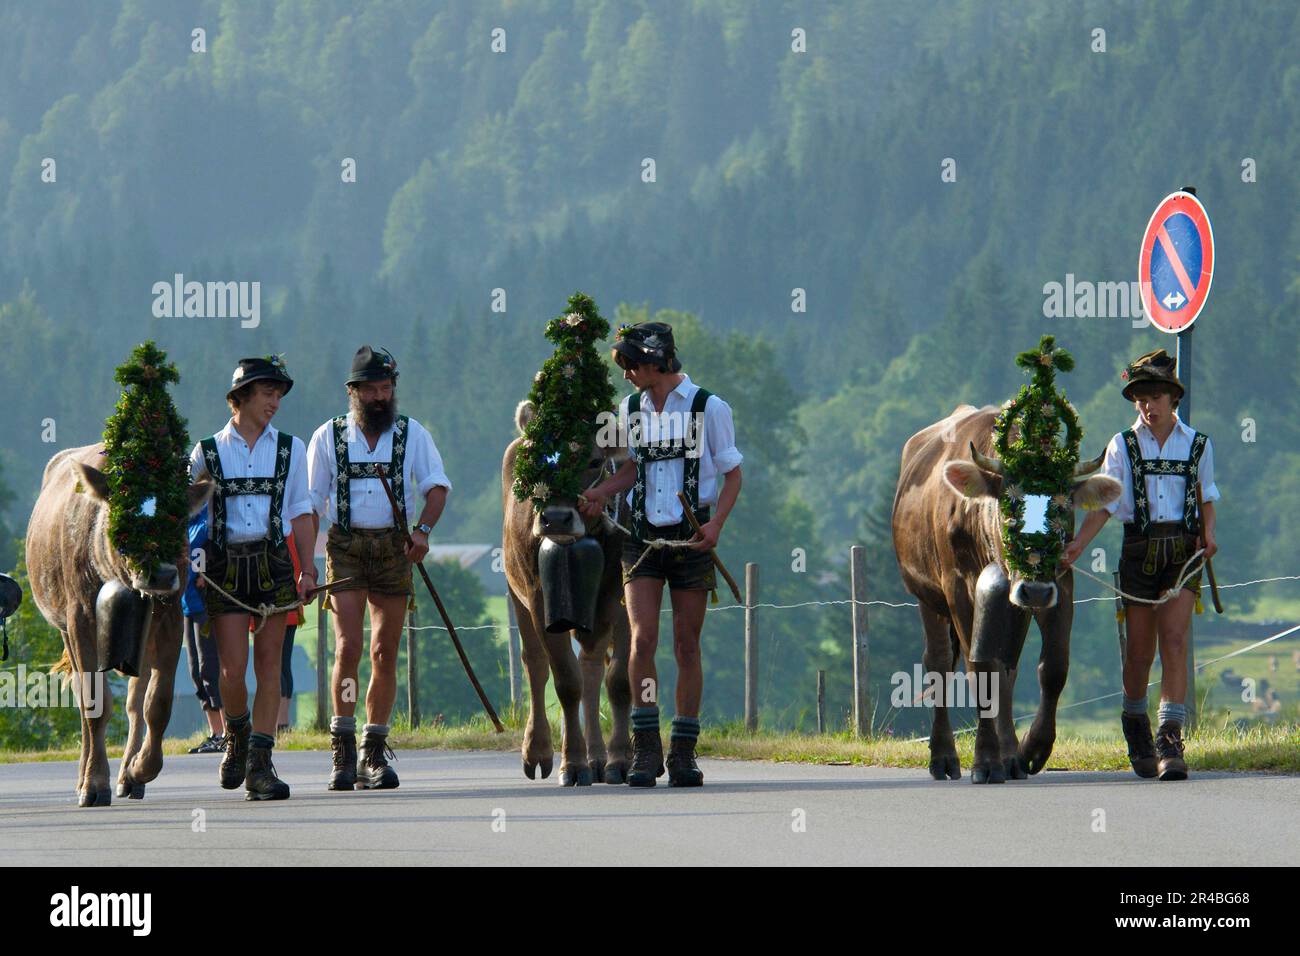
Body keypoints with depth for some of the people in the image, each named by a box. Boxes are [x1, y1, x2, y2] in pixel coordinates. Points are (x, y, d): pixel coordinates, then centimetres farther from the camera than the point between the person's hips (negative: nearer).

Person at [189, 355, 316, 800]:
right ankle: (237, 736, 22)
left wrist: (307, 568, 3)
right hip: (225, 565, -1)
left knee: (268, 664, -3)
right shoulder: (208, 451, 5)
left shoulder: (289, 448, 9)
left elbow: (301, 512, 11)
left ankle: (259, 764, -3)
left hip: (273, 563, 1)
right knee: (233, 668, -7)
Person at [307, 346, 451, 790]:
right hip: (345, 548, -1)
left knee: (385, 654, 1)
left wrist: (423, 529, -19)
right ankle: (343, 751, -9)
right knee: (348, 646, -14)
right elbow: (310, 503, 8)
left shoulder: (412, 434, 8)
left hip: (393, 549, 1)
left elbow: (436, 485, 0)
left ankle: (374, 754, 8)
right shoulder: (329, 437, 7)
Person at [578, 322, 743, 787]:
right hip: (643, 535, 3)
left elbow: (732, 472, 2)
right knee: (642, 638, -11)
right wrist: (601, 492, 5)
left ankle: (683, 753, 7)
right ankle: (645, 749, -8)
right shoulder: (631, 409, 9)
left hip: (690, 538, -3)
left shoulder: (709, 408, -3)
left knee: (687, 645, 1)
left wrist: (716, 522, -13)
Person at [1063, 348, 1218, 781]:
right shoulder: (1123, 446, 5)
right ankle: (1136, 733, 27)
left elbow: (1207, 495, 20)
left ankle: (1171, 743, -19)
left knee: (1174, 641, -14)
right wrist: (1078, 543, -15)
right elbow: (1105, 502, -1)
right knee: (1139, 650, 6)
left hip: (1183, 548, -1)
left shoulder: (1198, 444, 7)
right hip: (1139, 548, 1)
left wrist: (1208, 533, 1)